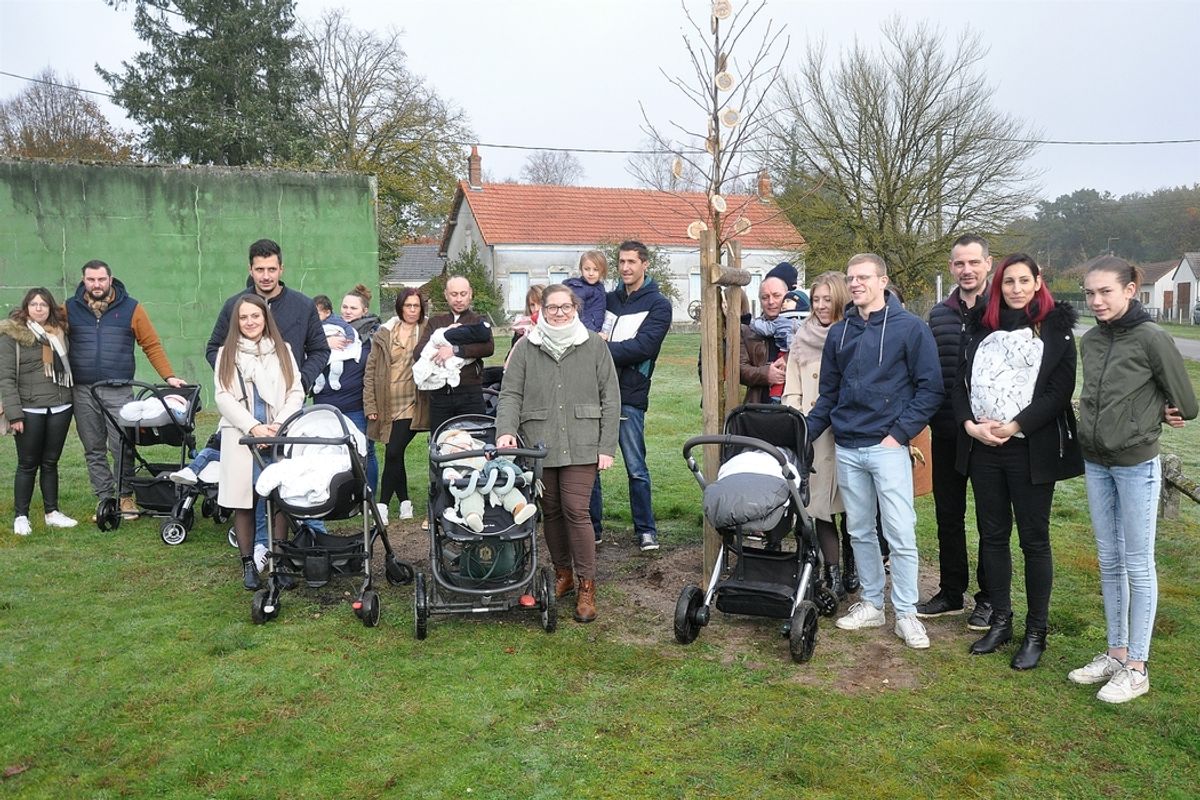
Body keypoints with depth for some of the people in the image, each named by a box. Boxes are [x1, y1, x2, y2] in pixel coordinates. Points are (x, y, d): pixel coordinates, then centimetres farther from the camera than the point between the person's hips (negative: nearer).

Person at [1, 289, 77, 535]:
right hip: (30, 410, -4)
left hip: (60, 409, 4)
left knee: (51, 462, 12)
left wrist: (73, 403, 9)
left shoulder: (59, 332, 11)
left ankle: (52, 513, 21)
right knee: (28, 464, 3)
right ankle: (20, 517, 14)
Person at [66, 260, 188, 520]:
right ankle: (105, 499, 16)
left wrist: (168, 376, -4)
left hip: (119, 391, -2)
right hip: (82, 392, 2)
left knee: (122, 447, -2)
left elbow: (152, 344, 3)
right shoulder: (70, 308, 7)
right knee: (93, 450, 7)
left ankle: (125, 496, 15)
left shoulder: (131, 308, 3)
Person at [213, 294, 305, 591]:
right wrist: (254, 427, -11)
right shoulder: (226, 353, 8)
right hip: (241, 438, 0)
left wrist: (280, 424, -10)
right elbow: (223, 397, -1)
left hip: (279, 437, 0)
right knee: (243, 502, 1)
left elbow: (296, 393, 5)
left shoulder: (282, 350, 11)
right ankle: (248, 563, 11)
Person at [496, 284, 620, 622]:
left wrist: (607, 447, -1)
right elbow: (510, 394, 3)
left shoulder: (594, 345, 4)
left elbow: (610, 398, 4)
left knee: (576, 511, -7)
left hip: (581, 445, -2)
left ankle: (586, 585, 5)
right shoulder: (526, 347, 6)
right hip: (538, 444, 2)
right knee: (550, 511, 10)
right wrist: (506, 430, -14)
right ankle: (563, 573, 28)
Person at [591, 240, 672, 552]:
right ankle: (591, 527, 18)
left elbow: (643, 346, -13)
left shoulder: (657, 304, 1)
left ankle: (646, 530, 13)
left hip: (629, 395, -5)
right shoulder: (609, 299, 17)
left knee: (636, 467, 0)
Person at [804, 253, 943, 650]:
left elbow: (930, 388, -6)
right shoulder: (839, 332, 10)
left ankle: (906, 613, 11)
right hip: (846, 449, 5)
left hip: (888, 447, -5)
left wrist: (899, 433, -12)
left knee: (901, 534, -3)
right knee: (860, 531, 12)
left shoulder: (910, 327, -4)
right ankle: (871, 603, 25)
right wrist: (804, 433, 6)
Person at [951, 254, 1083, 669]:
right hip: (982, 448, 4)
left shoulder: (1055, 329, 0)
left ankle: (1036, 632, 15)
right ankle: (1000, 621, 24)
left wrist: (1014, 426, -16)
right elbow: (961, 383, 8)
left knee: (1034, 540, 3)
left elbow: (1059, 390, -9)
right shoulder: (981, 327, 11)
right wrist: (971, 425, -8)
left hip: (1032, 449, -4)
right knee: (992, 535, 11)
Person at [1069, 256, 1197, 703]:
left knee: (1137, 565, 3)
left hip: (1136, 464, -6)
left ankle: (1137, 667, 13)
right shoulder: (1090, 341, 4)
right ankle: (1116, 652, 26)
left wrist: (1149, 420, 4)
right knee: (1109, 561, 14)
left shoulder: (1152, 339, -15)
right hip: (1095, 463, 6)